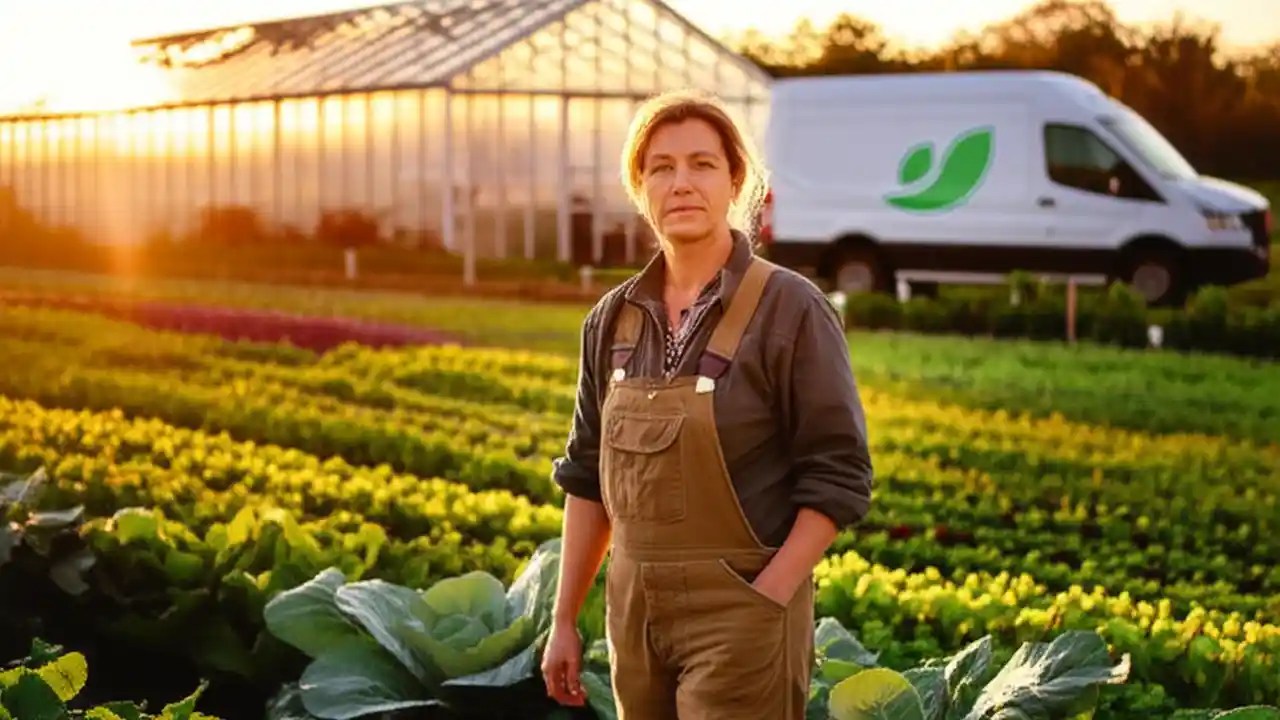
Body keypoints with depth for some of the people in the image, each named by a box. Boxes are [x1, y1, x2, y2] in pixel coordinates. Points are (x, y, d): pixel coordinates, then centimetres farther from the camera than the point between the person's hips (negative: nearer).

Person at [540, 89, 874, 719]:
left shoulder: (789, 310, -9)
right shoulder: (613, 319, 7)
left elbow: (838, 479, -10)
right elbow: (587, 477, 14)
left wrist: (762, 603, -16)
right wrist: (564, 620, 12)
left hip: (741, 607, -5)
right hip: (634, 611, 5)